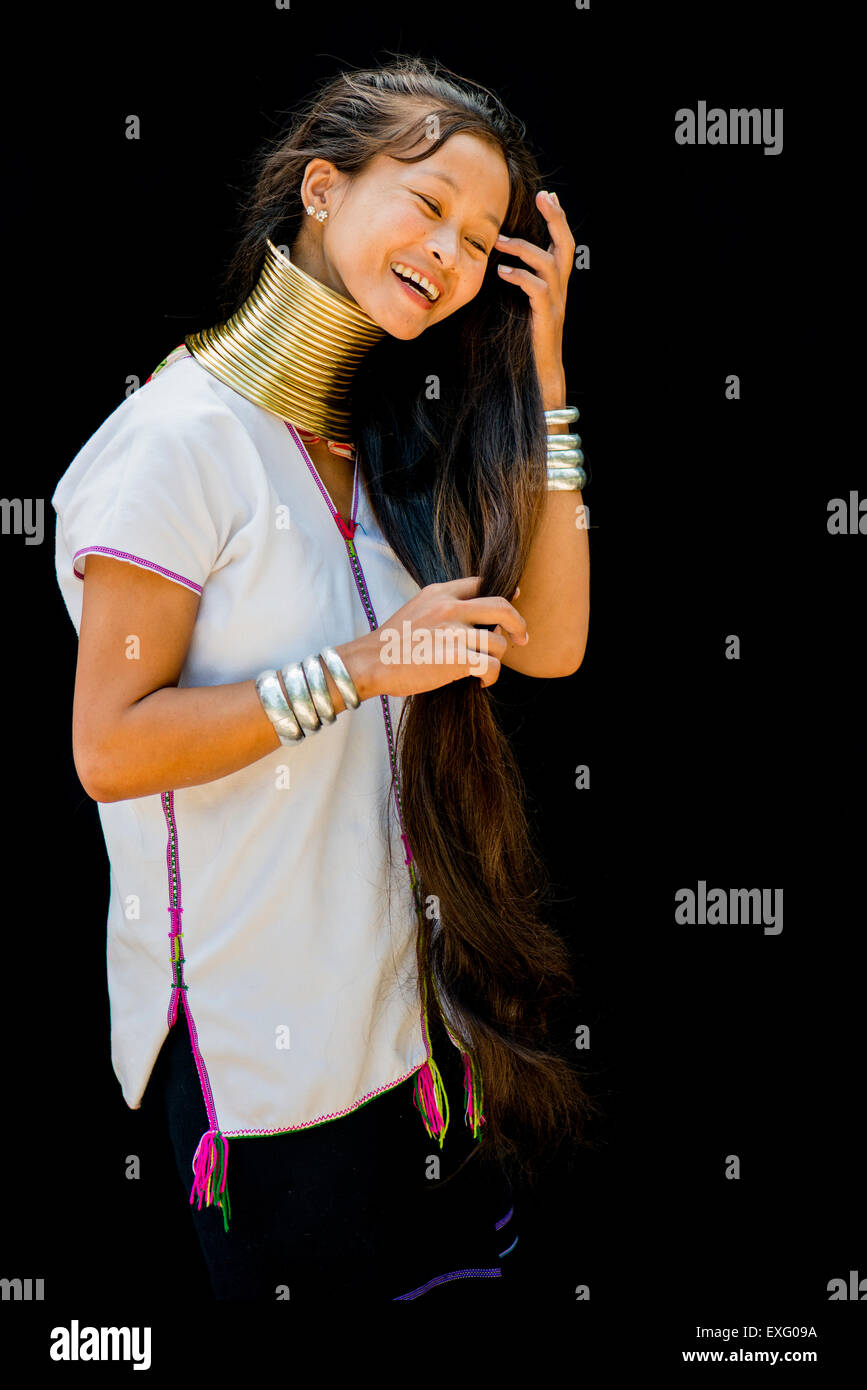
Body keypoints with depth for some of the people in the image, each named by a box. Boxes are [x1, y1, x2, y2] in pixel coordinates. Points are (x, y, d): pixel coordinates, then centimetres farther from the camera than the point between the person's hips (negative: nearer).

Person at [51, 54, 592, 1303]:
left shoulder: (387, 439, 9)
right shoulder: (188, 436, -15)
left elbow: (548, 640, 2)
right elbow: (111, 747, -18)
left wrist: (541, 373, -1)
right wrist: (362, 669, -22)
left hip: (412, 999, 7)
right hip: (260, 1044, -7)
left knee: (457, 1279, 17)